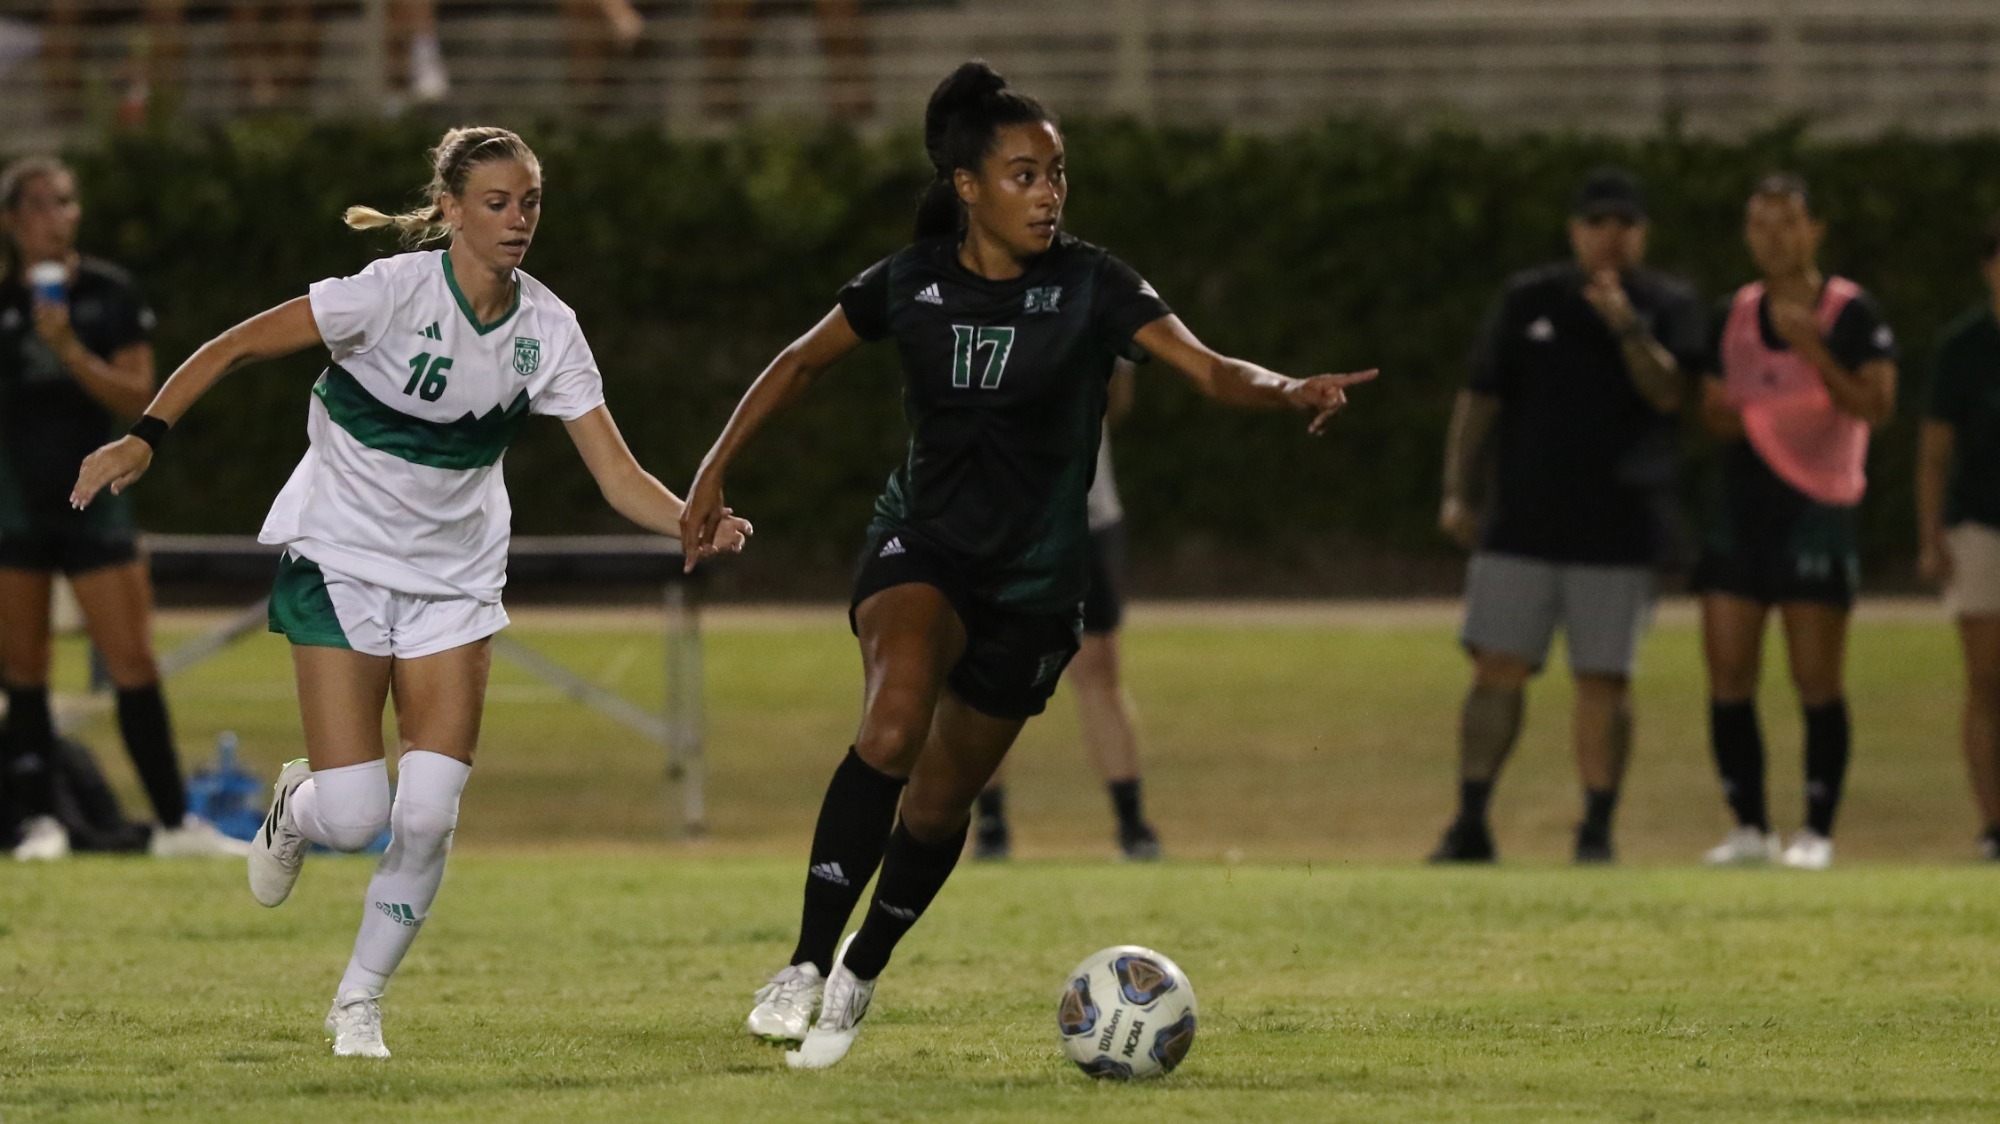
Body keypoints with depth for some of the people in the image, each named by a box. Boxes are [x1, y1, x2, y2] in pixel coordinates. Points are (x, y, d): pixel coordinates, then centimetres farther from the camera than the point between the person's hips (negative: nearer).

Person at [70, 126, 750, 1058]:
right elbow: (235, 348, -14)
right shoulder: (393, 291, -19)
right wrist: (145, 436, -24)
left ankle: (360, 1002, 13)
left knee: (428, 814, -9)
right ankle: (293, 807, 27)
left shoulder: (547, 328, -7)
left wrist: (697, 524, -27)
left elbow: (620, 479, -7)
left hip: (454, 577, 4)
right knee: (352, 816, -12)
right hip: (339, 558, -3)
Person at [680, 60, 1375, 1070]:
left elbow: (1208, 369, -22)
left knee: (937, 806, 9)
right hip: (920, 542, -1)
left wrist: (1289, 390, -42)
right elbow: (803, 363, 10)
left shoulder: (1090, 285, -11)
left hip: (1033, 578, 1)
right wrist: (715, 469, 8)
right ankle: (805, 966, -26)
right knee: (892, 728, -30)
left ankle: (859, 976, 37)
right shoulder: (911, 282, -6)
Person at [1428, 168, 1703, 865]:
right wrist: (1456, 490, 2)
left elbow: (1667, 393, -10)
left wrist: (1628, 328, -24)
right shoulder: (1528, 300, 9)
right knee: (1497, 669, -2)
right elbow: (1481, 397, 9)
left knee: (1604, 679, -2)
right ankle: (1470, 825, 3)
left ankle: (1596, 833, 6)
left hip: (1617, 532, -1)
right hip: (1522, 521, 1)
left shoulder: (1668, 306, 4)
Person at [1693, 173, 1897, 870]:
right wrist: (1732, 418, -5)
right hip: (1741, 505, 5)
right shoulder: (1735, 314, 12)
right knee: (1728, 680, 1)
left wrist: (1812, 350, -23)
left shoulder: (1851, 313, -4)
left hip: (1816, 510, -5)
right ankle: (1750, 829, 10)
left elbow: (1877, 406, -13)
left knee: (1817, 684, -5)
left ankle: (1818, 832, 2)